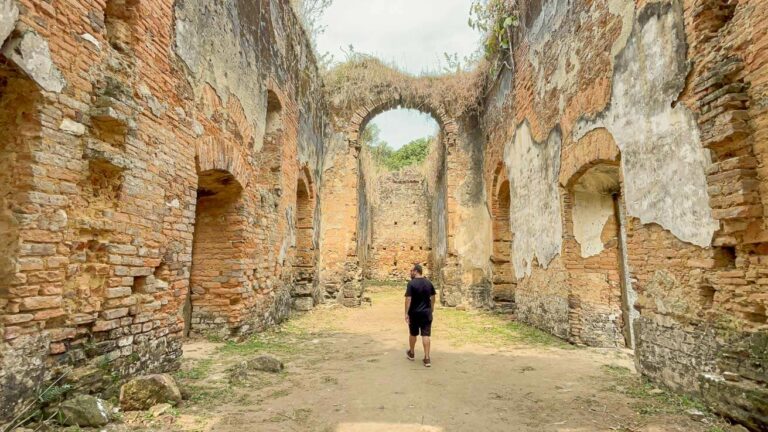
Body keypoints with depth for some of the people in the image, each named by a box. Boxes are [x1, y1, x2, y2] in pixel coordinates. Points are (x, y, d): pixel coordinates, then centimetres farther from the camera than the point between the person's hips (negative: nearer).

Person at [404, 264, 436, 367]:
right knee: (426, 335, 2)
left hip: (414, 313, -3)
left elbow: (408, 299, -18)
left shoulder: (411, 283, -14)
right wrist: (431, 308, 23)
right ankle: (427, 358, 0)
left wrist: (406, 313, -14)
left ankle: (411, 353, 34)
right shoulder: (428, 282, 3)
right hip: (426, 312, 3)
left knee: (413, 334, 15)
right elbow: (433, 297, 11)